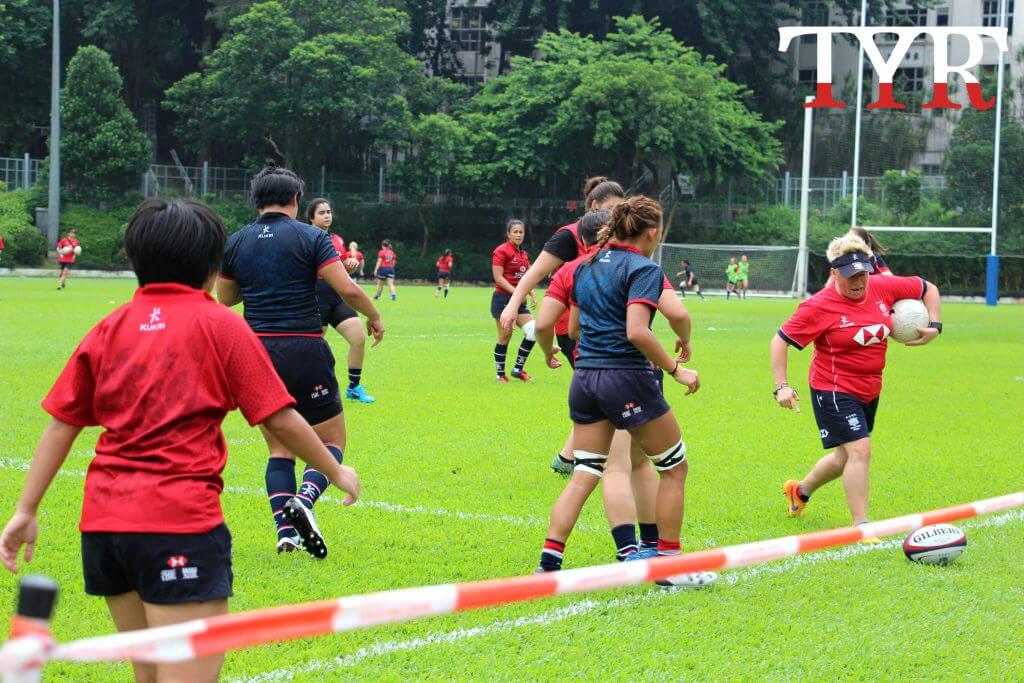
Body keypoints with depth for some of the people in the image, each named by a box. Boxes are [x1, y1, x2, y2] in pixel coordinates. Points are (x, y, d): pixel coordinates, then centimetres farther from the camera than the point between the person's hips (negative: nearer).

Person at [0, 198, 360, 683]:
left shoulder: (109, 328, 12)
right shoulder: (220, 325, -1)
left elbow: (62, 423, 10)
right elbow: (281, 421, 0)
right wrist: (337, 472, 14)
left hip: (102, 523, 6)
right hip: (181, 521, -6)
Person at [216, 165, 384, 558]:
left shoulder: (235, 243, 7)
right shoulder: (310, 237, -4)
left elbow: (225, 298, 19)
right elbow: (347, 289, -11)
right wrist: (374, 317, 5)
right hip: (305, 351, -4)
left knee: (279, 448, 13)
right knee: (331, 441, 8)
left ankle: (285, 530, -3)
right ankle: (304, 500, -19)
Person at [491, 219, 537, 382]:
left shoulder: (524, 254, 15)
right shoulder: (501, 251, -8)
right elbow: (498, 277, -15)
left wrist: (532, 295, 6)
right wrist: (516, 291, -22)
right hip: (503, 298, -7)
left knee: (533, 331, -5)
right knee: (505, 337, -4)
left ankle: (518, 369, 7)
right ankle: (501, 374, 9)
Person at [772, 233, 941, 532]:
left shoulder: (883, 287, -5)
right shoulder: (819, 306, -18)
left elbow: (928, 289, 11)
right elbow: (780, 340, -14)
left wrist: (934, 326, -1)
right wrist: (782, 386, -19)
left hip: (869, 391, 7)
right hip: (834, 390, -7)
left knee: (847, 457, 18)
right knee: (860, 451, -19)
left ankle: (799, 491, 44)